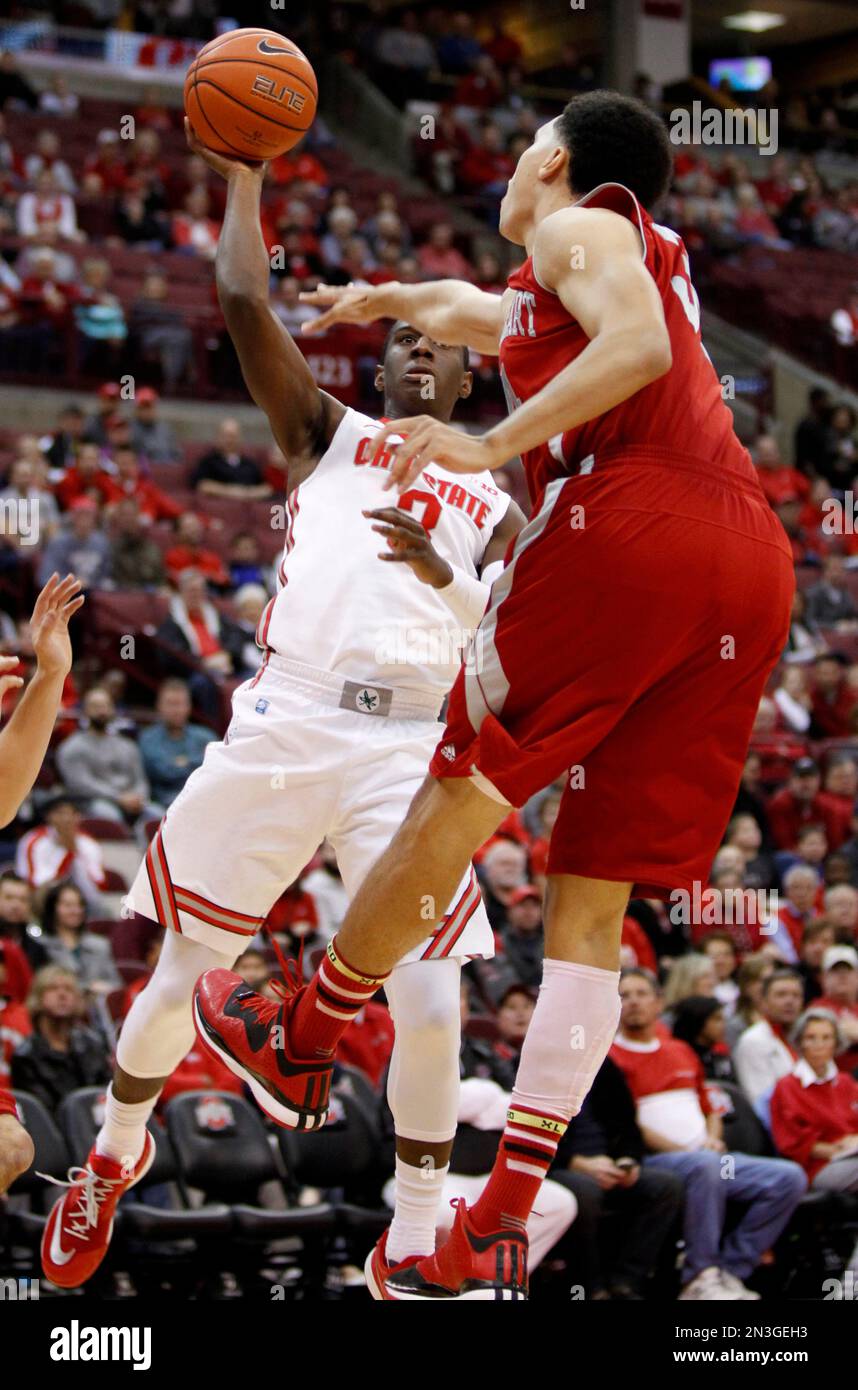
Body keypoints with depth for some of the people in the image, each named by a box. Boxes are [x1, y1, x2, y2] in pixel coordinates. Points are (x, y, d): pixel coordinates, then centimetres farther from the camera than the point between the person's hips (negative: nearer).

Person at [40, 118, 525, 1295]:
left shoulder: (492, 505, 18)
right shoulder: (325, 436, 17)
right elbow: (244, 304, 3)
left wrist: (451, 578, -14)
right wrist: (243, 182, 11)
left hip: (406, 747, 0)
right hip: (283, 723, 0)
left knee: (430, 1000, -13)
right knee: (185, 969, 6)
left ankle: (411, 1245, 2)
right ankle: (114, 1158, 33)